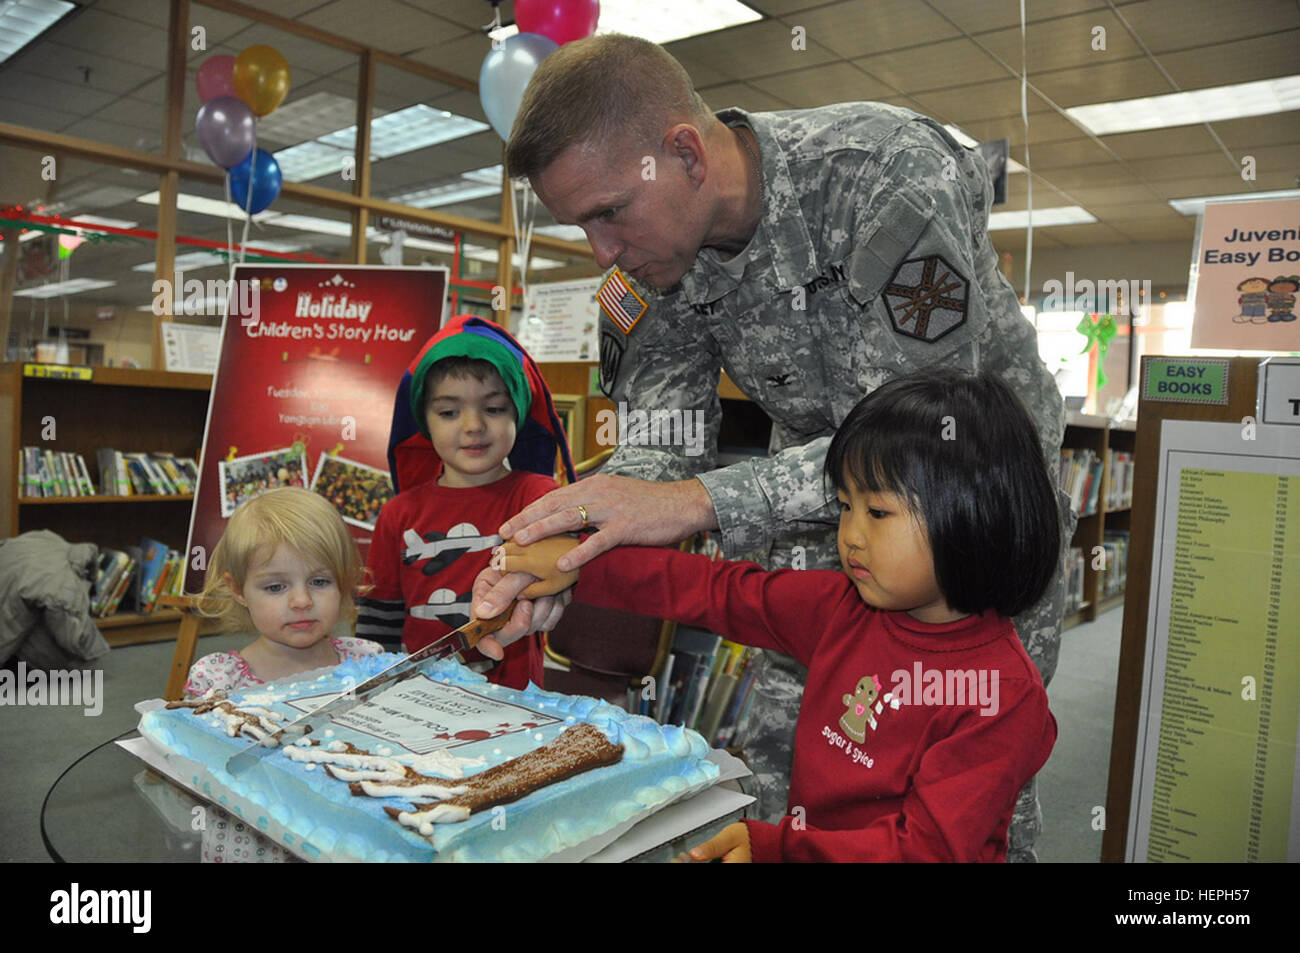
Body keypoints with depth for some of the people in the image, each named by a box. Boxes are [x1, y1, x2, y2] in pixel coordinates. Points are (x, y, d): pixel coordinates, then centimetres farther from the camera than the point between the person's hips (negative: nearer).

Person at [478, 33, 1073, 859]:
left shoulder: (890, 172, -31)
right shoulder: (661, 239, -12)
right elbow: (661, 438, -12)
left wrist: (699, 502, -42)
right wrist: (557, 554, -31)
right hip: (820, 493, 5)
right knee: (783, 772, 8)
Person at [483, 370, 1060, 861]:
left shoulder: (1006, 698, -18)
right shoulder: (842, 608, 0)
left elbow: (931, 845, -21)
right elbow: (722, 592, 6)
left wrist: (775, 847, -33)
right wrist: (578, 567, 3)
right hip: (804, 841, 6)